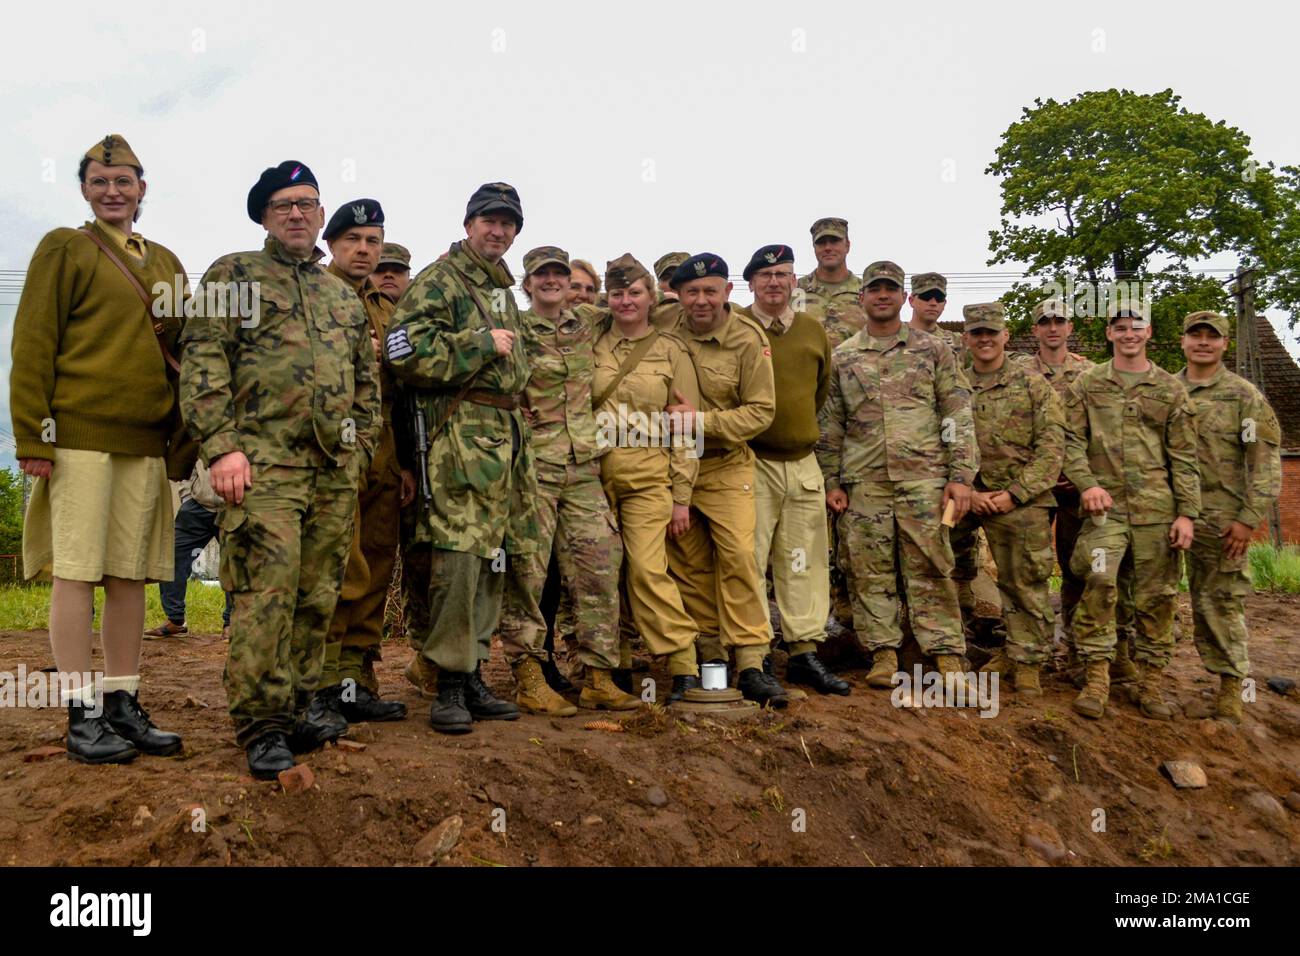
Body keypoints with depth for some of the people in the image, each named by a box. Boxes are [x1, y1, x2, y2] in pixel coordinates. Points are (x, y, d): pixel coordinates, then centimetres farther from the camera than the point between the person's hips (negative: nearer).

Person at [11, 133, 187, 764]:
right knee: (75, 572, -2)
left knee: (131, 575, 7)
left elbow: (184, 353, 20)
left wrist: (184, 440, 13)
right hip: (79, 436, -5)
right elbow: (33, 345, -3)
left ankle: (123, 704, 15)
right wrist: (31, 436, -11)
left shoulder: (165, 262, 18)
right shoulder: (63, 249, 4)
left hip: (146, 444, 5)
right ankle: (81, 714, 5)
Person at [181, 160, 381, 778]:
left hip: (336, 467, 5)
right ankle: (261, 725, -1)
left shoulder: (344, 296, 22)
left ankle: (300, 703, 20)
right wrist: (221, 446, -15)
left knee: (318, 594, 8)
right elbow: (202, 361, -4)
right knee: (267, 592, -11)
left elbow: (367, 378, 24)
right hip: (265, 460, -5)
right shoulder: (233, 275, 7)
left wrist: (362, 446, 12)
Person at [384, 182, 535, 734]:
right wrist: (483, 344, -12)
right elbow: (406, 351, -17)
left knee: (492, 560, 10)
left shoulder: (503, 291, 25)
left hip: (507, 437, 9)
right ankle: (450, 684, -4)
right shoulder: (439, 282, -2)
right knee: (457, 557, -13)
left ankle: (472, 676, 18)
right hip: (461, 436, -9)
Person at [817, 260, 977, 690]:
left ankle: (947, 655, 6)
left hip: (923, 480, -2)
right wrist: (831, 483, 4)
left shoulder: (932, 350, 7)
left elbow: (958, 416, 4)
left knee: (932, 570, -1)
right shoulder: (842, 359, 11)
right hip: (863, 485, 2)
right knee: (870, 573, 4)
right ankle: (883, 654, 14)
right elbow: (830, 427, 11)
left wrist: (960, 476, -4)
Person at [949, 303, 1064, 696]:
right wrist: (968, 492, -7)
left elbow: (1051, 446, -4)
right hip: (972, 497, 2)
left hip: (1021, 500, -2)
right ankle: (1012, 650, 22)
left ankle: (1026, 660, 12)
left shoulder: (1033, 384, 1)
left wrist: (1014, 493, -11)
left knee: (1026, 583, 1)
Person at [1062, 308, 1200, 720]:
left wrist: (1187, 513, -1)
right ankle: (1097, 678, -5)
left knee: (1156, 595, 4)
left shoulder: (1170, 389, 9)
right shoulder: (1086, 385, 9)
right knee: (1098, 584, -15)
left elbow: (1184, 457, 6)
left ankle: (1151, 682, 16)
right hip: (1106, 505, -1)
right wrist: (1086, 484, -14)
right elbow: (1072, 439, 3)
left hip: (1157, 508, 1)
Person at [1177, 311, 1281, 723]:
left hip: (1221, 521, -3)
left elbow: (1265, 462, -6)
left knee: (1220, 603, 1)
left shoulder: (1243, 395, -2)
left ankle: (1231, 685, 12)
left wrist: (1250, 519, -12)